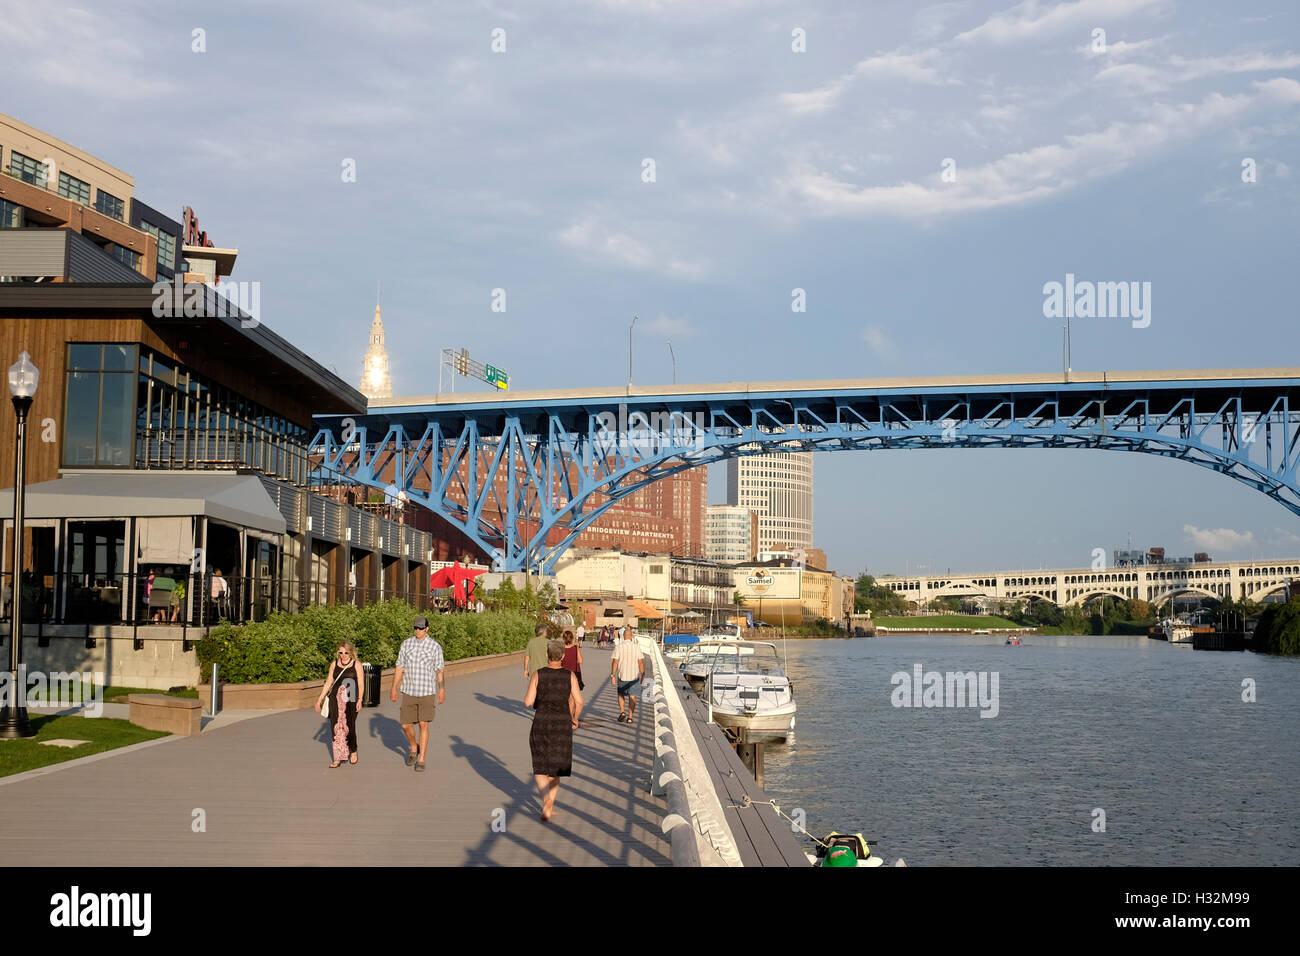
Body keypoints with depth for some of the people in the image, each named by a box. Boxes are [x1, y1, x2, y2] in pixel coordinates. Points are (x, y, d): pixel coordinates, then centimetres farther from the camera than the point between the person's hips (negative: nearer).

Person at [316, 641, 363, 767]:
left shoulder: (356, 664, 2)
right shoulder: (334, 664, 11)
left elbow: (360, 684, -1)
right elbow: (329, 682, 15)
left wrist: (359, 699, -12)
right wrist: (320, 699, 14)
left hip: (350, 700, -3)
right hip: (335, 699, 3)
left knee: (349, 727, -7)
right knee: (336, 727, -1)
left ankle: (353, 751, 19)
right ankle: (338, 758, 3)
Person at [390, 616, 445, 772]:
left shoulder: (435, 646, -3)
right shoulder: (406, 644, 2)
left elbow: (439, 670, 4)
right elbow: (399, 668, 6)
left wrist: (441, 690, 2)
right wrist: (394, 688, 3)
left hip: (426, 692, -2)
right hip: (408, 692, 2)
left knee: (423, 725, -7)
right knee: (406, 725, 4)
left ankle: (421, 759, 1)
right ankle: (414, 749, 32)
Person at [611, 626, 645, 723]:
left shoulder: (618, 647, -7)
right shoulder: (636, 647, -3)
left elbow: (615, 662, -9)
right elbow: (641, 662, -3)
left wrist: (613, 675, -4)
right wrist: (643, 675, 6)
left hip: (622, 675, -1)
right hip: (634, 676, 1)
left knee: (621, 695, 18)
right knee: (632, 696, 9)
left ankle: (622, 712, 0)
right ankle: (630, 717, 6)